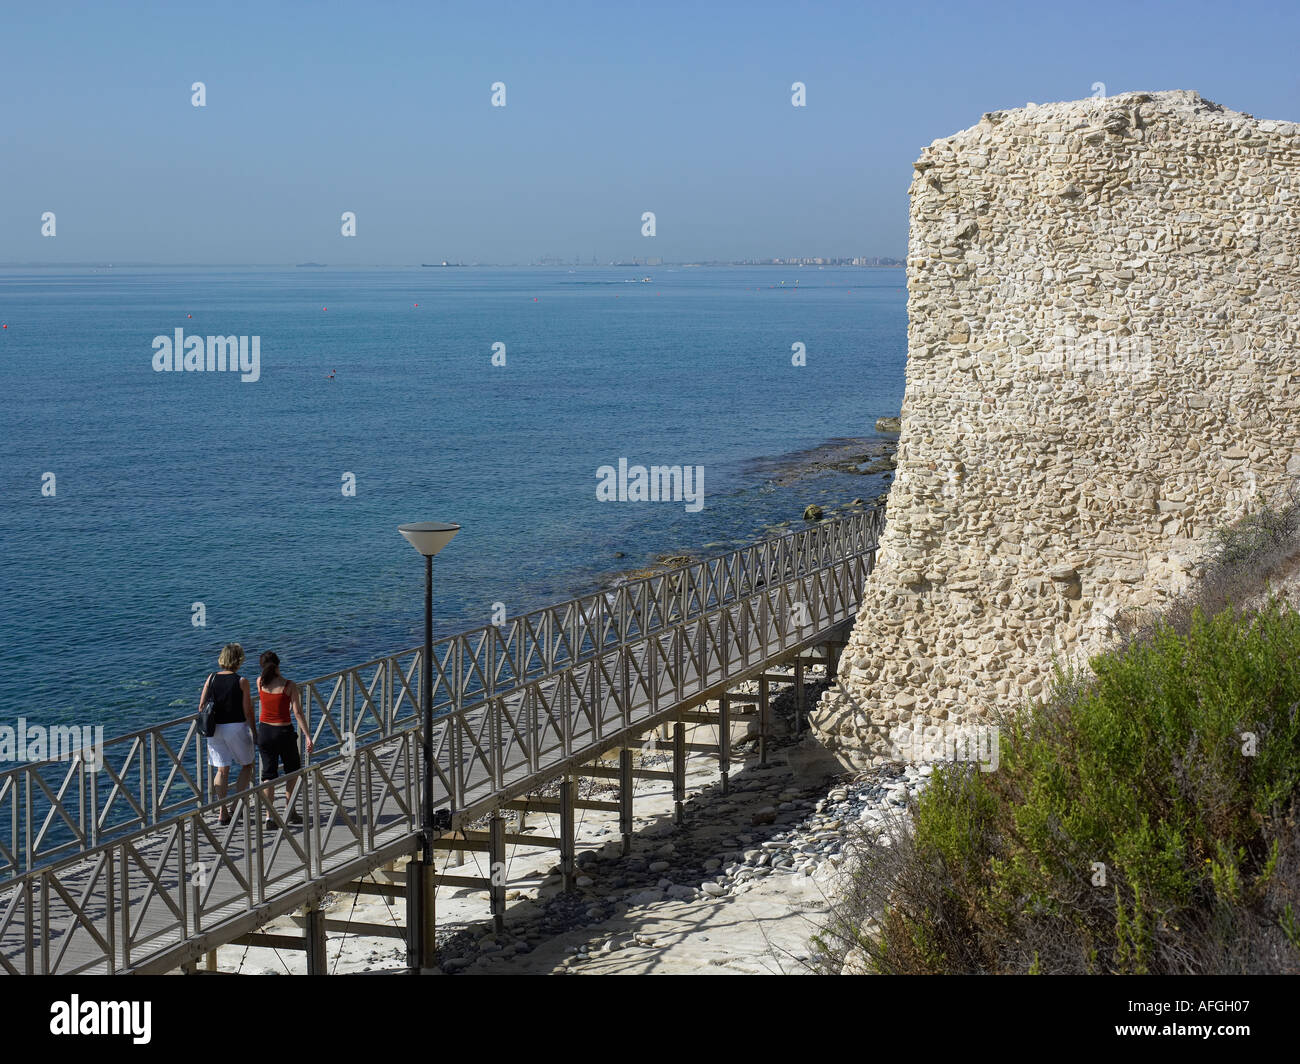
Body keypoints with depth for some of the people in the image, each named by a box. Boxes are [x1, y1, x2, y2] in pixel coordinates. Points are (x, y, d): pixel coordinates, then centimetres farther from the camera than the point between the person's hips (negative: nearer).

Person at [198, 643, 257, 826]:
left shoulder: (211, 679, 1)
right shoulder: (241, 681, -10)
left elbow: (202, 705, 4)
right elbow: (247, 711, -9)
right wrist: (253, 731, 4)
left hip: (215, 729, 4)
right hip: (236, 727, -4)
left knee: (222, 769, 11)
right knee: (247, 765, 15)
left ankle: (223, 812, 8)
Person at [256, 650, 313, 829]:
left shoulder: (260, 682, -3)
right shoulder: (289, 686, -13)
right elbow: (298, 713, -17)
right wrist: (308, 737, -15)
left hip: (264, 731, 3)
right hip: (284, 732, -3)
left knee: (268, 773, 8)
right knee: (292, 771, 18)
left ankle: (269, 815, -3)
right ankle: (290, 811, 21)